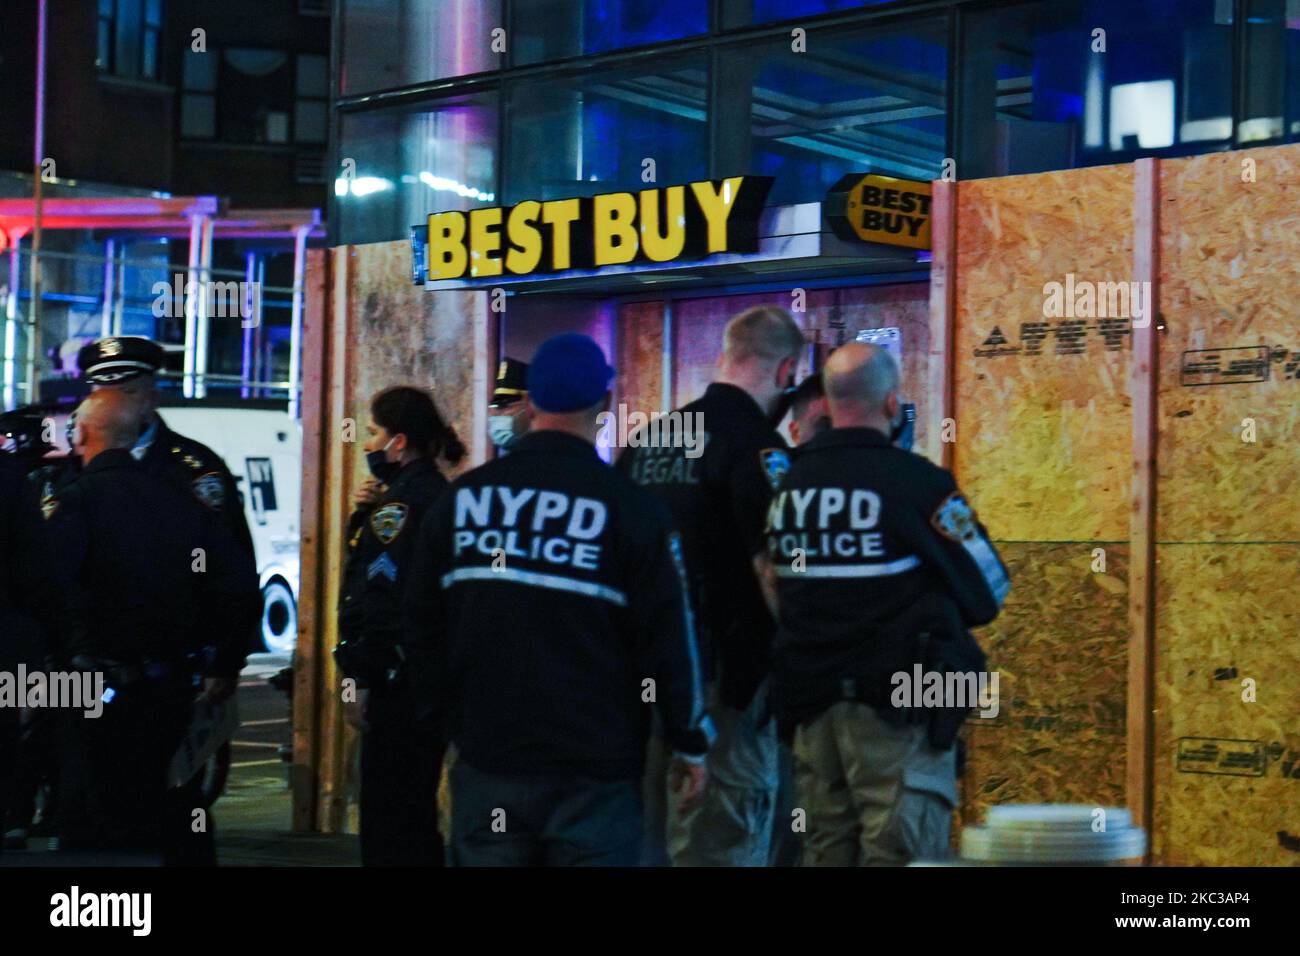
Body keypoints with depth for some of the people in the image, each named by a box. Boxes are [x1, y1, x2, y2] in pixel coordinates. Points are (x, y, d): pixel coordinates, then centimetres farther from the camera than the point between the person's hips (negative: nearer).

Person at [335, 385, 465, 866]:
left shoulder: (403, 502, -15)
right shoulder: (434, 494, 17)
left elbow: (381, 598, -22)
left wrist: (360, 679, -20)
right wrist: (369, 513, 8)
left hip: (397, 685, -11)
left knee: (389, 824, -7)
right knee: (413, 814, 18)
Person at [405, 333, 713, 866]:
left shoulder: (459, 499, 3)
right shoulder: (631, 510, -8)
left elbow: (422, 626, 10)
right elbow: (667, 637, -6)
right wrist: (691, 744, 4)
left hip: (486, 762, 3)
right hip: (593, 771, -3)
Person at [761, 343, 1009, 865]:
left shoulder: (789, 485, 5)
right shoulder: (918, 483, -13)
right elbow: (987, 595, -6)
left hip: (812, 703, 6)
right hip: (897, 705, -6)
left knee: (825, 853, 13)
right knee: (903, 854, -3)